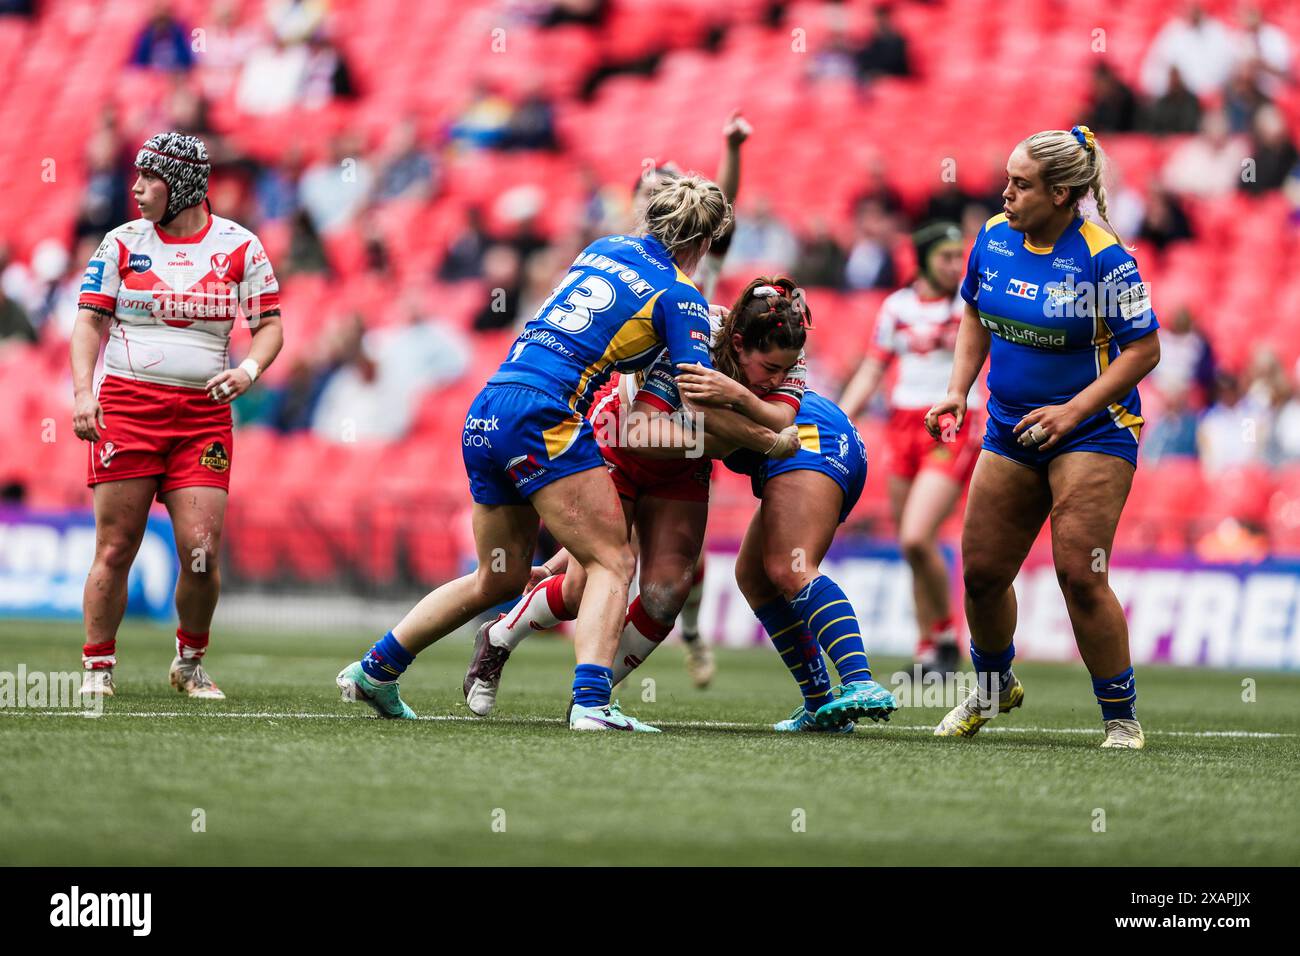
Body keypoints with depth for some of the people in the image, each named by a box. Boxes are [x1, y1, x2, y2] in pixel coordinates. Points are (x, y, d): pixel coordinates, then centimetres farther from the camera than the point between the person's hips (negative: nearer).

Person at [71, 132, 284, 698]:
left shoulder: (239, 247, 5)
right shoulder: (122, 243, 5)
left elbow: (270, 326, 7)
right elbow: (90, 321, 4)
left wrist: (249, 369, -13)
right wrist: (83, 391, -10)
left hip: (203, 413, 0)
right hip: (127, 405, 0)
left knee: (202, 553, -7)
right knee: (115, 549, -4)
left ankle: (190, 662, 15)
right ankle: (97, 667, 8)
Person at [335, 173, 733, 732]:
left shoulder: (604, 248, 20)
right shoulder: (679, 295, -1)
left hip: (485, 414, 8)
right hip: (542, 415, -8)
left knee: (499, 580, 19)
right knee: (612, 562, -6)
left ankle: (374, 670, 26)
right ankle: (590, 702, -24)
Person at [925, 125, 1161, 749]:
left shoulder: (1103, 259, -17)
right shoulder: (993, 237, 0)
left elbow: (1144, 350, -13)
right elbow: (976, 317, 16)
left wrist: (1074, 411, -20)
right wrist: (958, 389, 3)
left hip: (1092, 433, -6)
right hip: (1010, 433, 6)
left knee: (1079, 575, -15)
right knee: (981, 572, 6)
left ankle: (1121, 718, 0)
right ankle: (993, 687, 35)